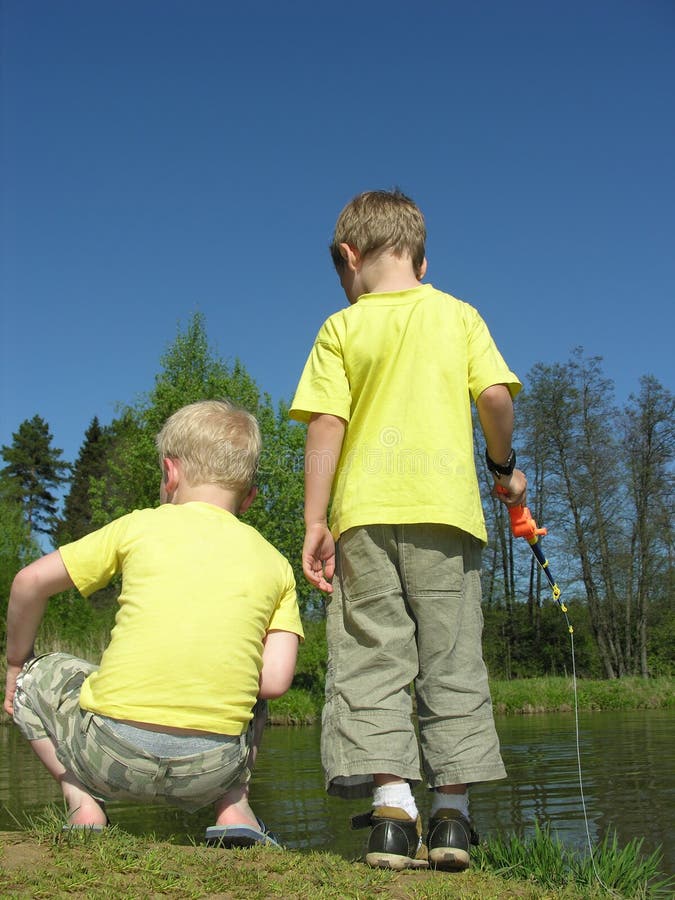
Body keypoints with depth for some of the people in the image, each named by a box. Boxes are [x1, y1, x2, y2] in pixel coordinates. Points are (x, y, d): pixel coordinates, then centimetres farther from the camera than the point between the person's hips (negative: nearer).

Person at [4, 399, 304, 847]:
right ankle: (235, 807, 12)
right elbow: (275, 680, 3)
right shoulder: (273, 562, 11)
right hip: (212, 768, 2)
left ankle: (83, 803, 9)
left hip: (115, 752, -2)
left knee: (38, 677, 27)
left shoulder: (142, 525, 7)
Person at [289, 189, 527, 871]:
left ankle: (391, 806, -8)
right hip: (445, 506, 1)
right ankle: (452, 813, 6)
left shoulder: (342, 327, 8)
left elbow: (325, 424, -2)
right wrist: (503, 464, 15)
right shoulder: (459, 315, 12)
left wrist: (314, 521, -2)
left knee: (372, 657, 1)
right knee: (452, 659, 6)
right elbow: (495, 394, -1)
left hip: (364, 510, -1)